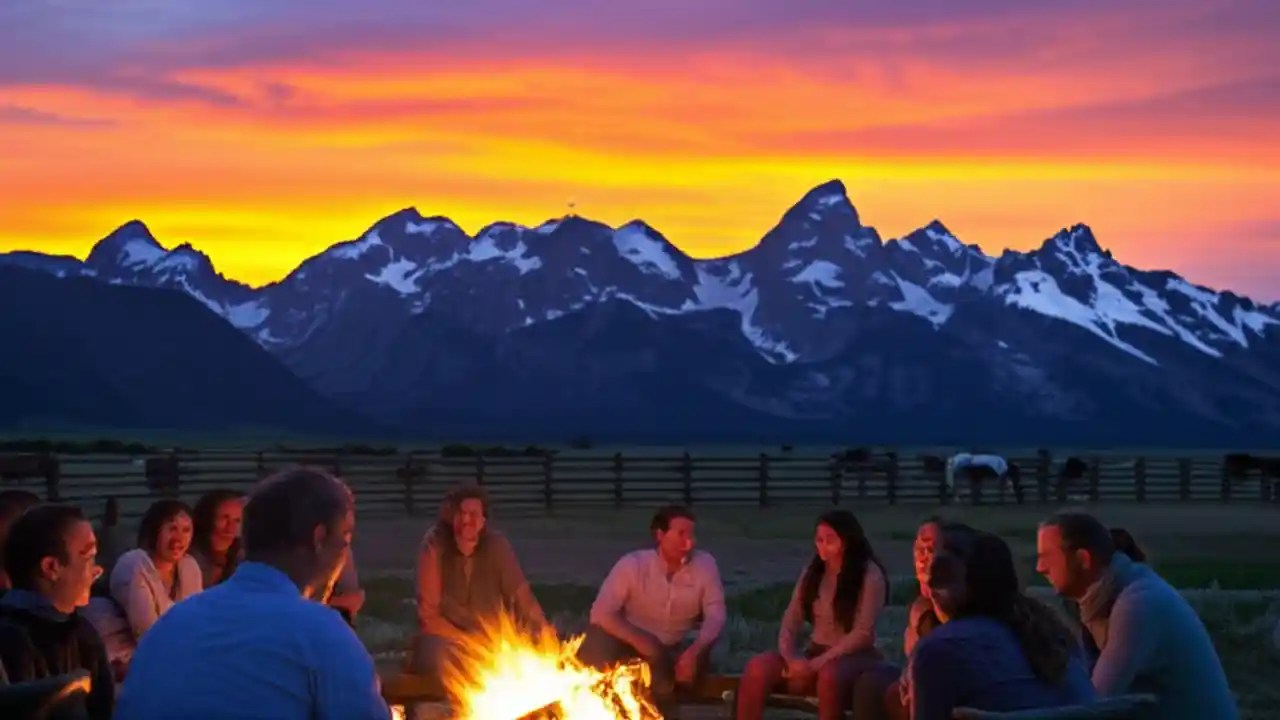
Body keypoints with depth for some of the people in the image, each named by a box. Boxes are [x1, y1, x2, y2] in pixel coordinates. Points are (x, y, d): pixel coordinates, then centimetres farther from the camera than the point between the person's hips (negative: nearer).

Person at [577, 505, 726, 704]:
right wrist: (638, 639, -35)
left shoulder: (704, 565, -11)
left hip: (673, 649, 2)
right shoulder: (633, 564, -15)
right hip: (631, 644, -2)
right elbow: (601, 613, -20)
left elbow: (715, 615, -13)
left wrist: (694, 651, -32)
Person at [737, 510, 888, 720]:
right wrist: (790, 657, -15)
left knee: (828, 674, -40)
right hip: (815, 653, 5)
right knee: (758, 667, -21)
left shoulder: (870, 575, -7)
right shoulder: (813, 571, 10)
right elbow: (791, 621, 5)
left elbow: (863, 633, -14)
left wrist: (819, 662, -21)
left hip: (855, 657, -5)